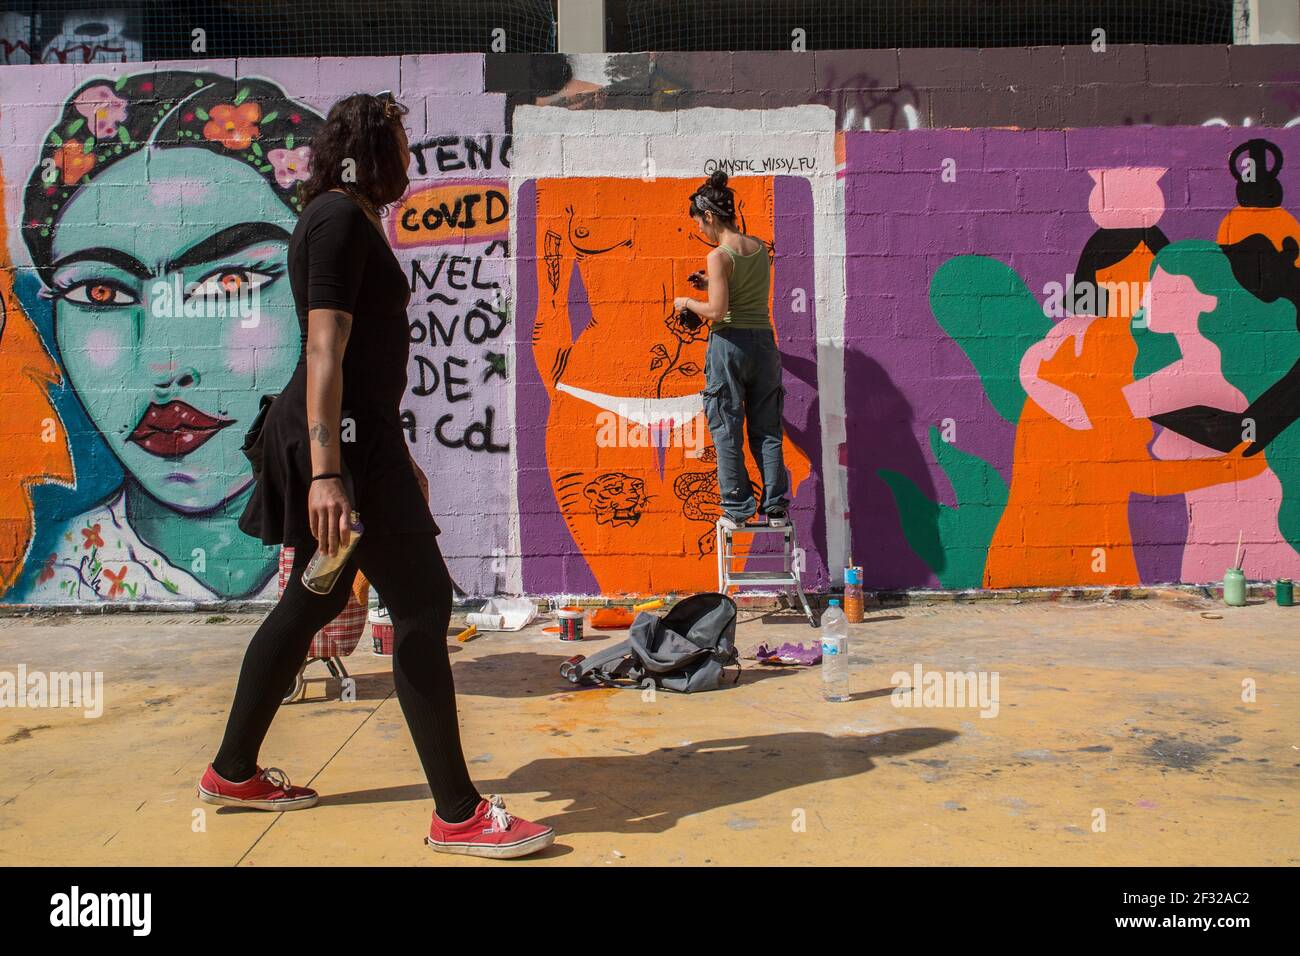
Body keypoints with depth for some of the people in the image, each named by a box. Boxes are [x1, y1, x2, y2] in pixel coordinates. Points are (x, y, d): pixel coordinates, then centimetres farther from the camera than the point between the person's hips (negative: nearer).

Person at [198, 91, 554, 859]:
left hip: (356, 433, 11)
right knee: (423, 602, -9)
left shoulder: (348, 220, 20)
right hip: (344, 436, -11)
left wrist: (394, 452, 25)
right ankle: (458, 814, -2)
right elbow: (324, 349, -22)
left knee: (314, 600, 17)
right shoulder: (341, 219, -12)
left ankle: (233, 773, 30)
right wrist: (326, 472, -28)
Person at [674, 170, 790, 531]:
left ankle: (736, 510, 7)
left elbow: (718, 310, -16)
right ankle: (775, 508, 11)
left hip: (730, 342, -6)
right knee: (766, 430, 11)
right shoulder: (760, 248, 9)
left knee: (726, 430, 4)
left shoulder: (720, 256, -11)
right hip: (764, 340, 6)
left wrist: (688, 302, 1)